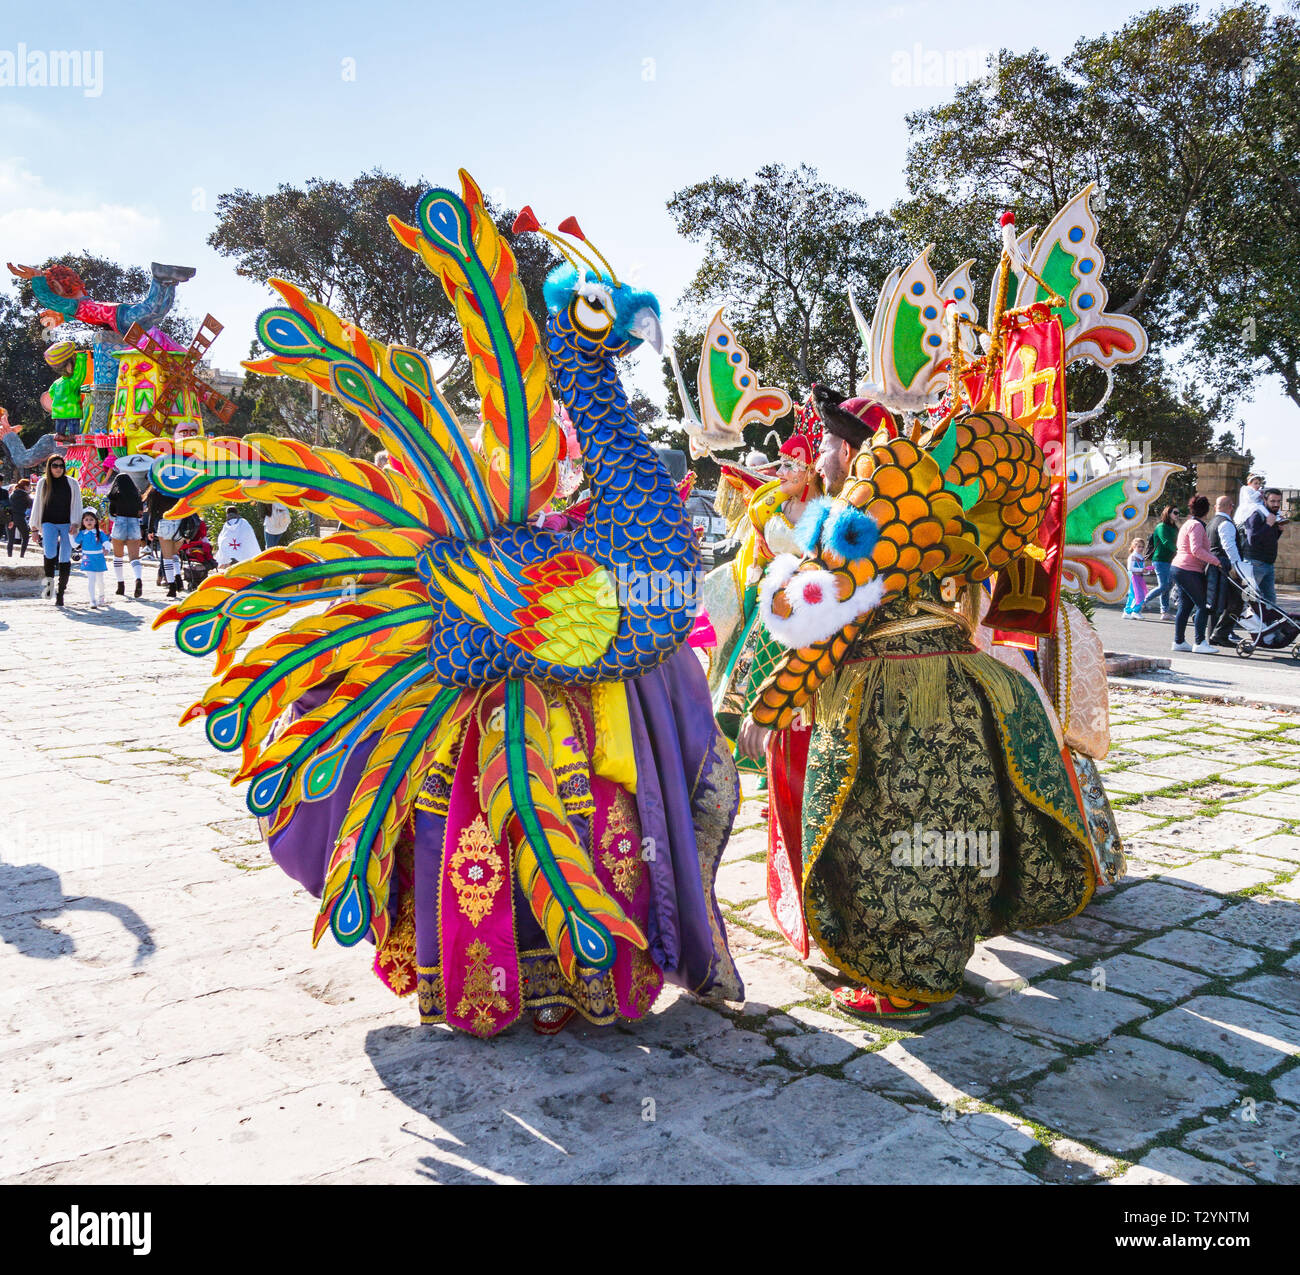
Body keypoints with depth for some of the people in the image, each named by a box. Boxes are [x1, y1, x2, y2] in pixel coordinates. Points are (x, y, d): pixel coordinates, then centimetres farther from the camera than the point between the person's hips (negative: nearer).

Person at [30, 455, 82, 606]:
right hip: (49, 523, 0)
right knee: (50, 552, -24)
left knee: (65, 558, -4)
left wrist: (75, 523, -11)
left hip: (67, 524, 0)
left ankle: (60, 593, 3)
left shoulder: (71, 483, 7)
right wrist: (35, 527, 10)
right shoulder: (43, 483, 11)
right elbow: (37, 505, 14)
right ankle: (49, 581, -2)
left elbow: (76, 504, 3)